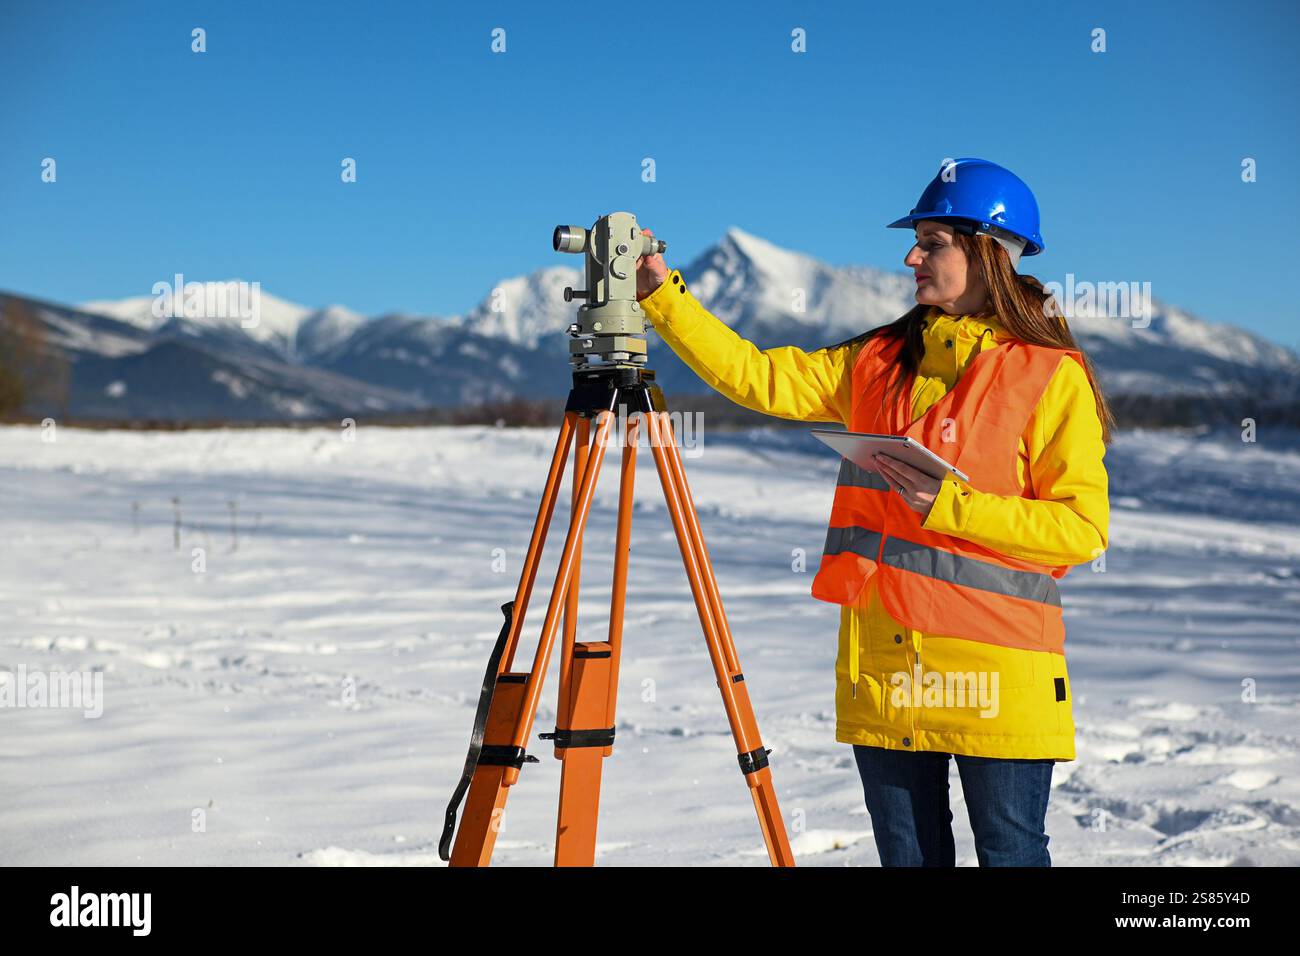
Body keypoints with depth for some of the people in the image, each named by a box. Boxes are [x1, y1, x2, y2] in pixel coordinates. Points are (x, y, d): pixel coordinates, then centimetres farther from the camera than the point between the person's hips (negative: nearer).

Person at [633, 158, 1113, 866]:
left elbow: (1082, 529, -11)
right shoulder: (879, 360, 10)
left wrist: (950, 505, -19)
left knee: (1010, 854, 4)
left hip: (997, 675, -5)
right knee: (908, 854, 14)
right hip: (882, 670, 5)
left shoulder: (1052, 376, -6)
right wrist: (661, 293, 0)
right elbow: (757, 377, 7)